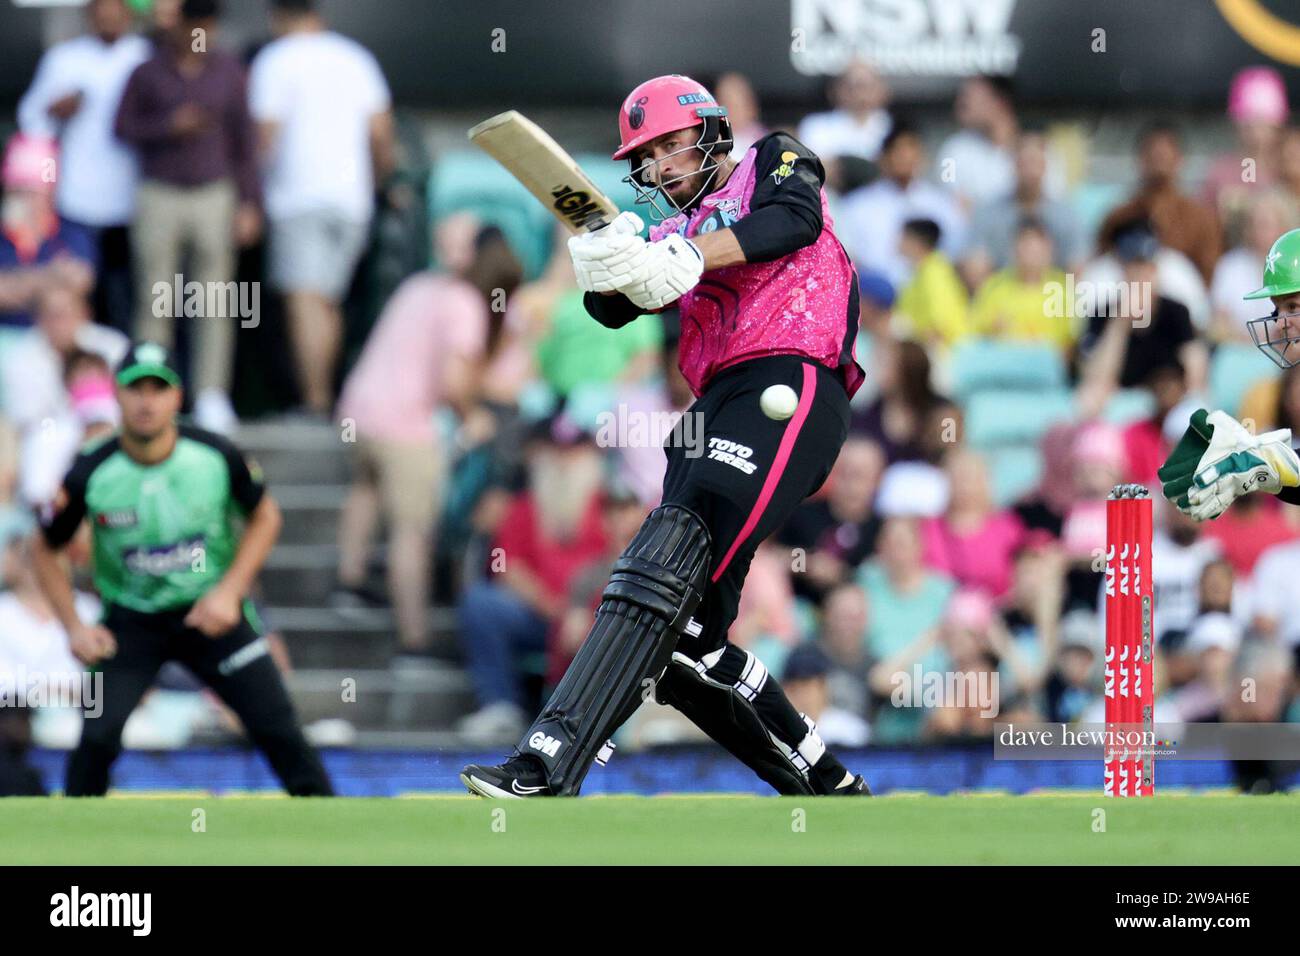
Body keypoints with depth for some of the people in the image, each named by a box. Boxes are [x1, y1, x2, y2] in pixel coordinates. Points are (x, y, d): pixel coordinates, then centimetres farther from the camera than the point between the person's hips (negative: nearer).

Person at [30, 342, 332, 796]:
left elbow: (264, 516, 3)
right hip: (130, 621, -1)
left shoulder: (216, 456, -15)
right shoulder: (90, 474, -17)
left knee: (278, 729, -6)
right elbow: (44, 549, 0)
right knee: (98, 737, -16)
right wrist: (74, 627, -8)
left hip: (212, 612, 1)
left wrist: (230, 592, -9)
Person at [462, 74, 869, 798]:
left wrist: (688, 256, -23)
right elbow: (613, 309, 12)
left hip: (790, 388, -8)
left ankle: (548, 772, -41)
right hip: (716, 409, 9)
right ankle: (828, 789, 13)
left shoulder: (776, 162, 14)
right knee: (681, 640, 1)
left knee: (677, 546, -26)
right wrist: (604, 263, -12)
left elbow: (795, 219, -10)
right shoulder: (672, 231, 29)